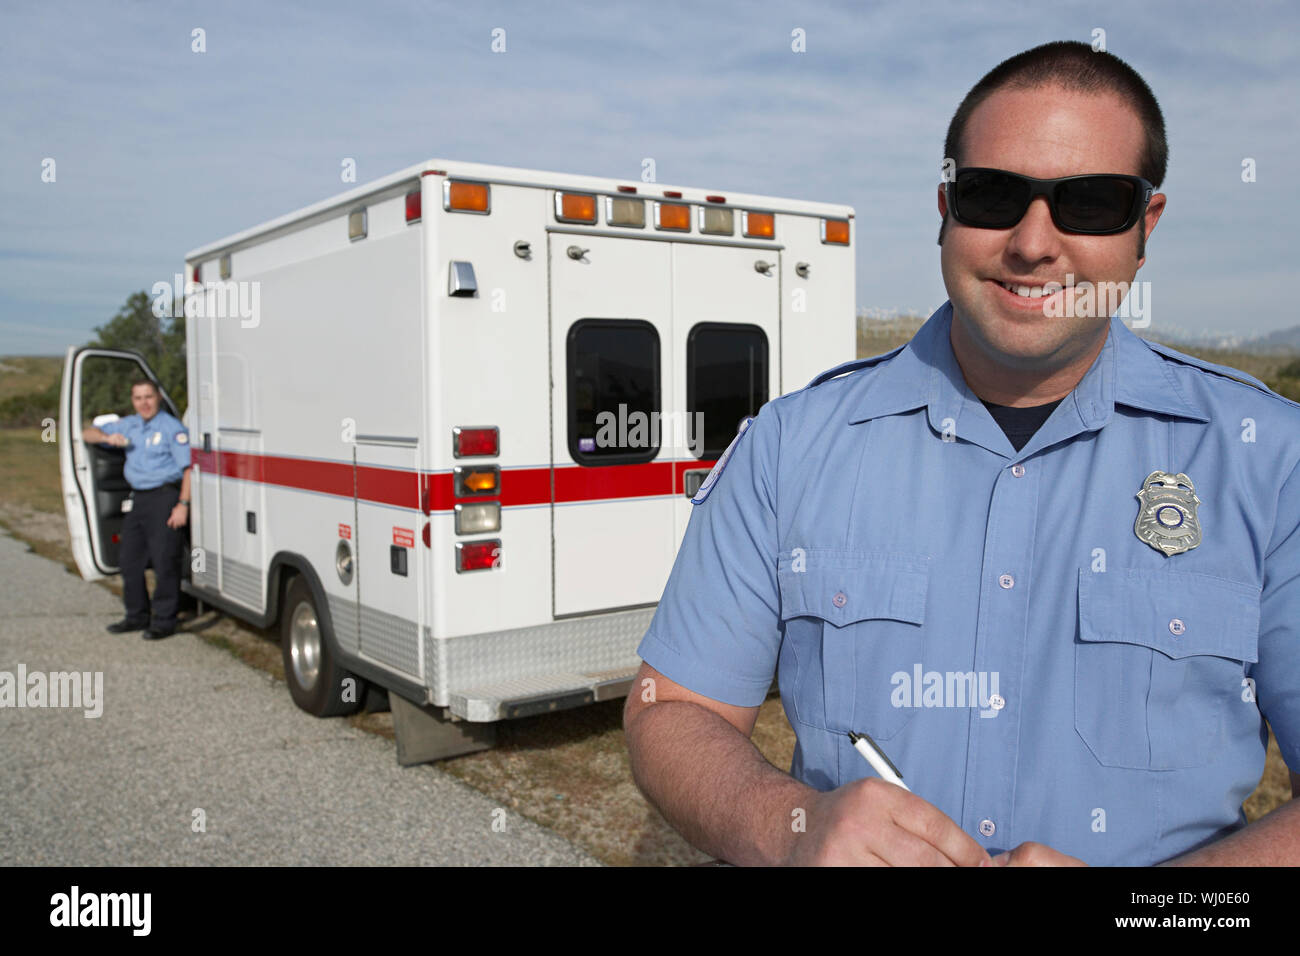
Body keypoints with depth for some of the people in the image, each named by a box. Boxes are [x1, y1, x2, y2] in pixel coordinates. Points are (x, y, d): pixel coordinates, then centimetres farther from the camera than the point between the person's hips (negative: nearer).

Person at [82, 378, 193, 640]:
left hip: (165, 498, -8)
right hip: (138, 499, 8)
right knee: (130, 560, 13)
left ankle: (164, 621, 1)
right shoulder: (129, 425, 15)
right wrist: (107, 437, -1)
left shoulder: (172, 428, -8)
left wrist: (183, 504, -21)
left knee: (164, 562, -7)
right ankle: (137, 616, 25)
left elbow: (189, 467, -13)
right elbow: (88, 433, 23)